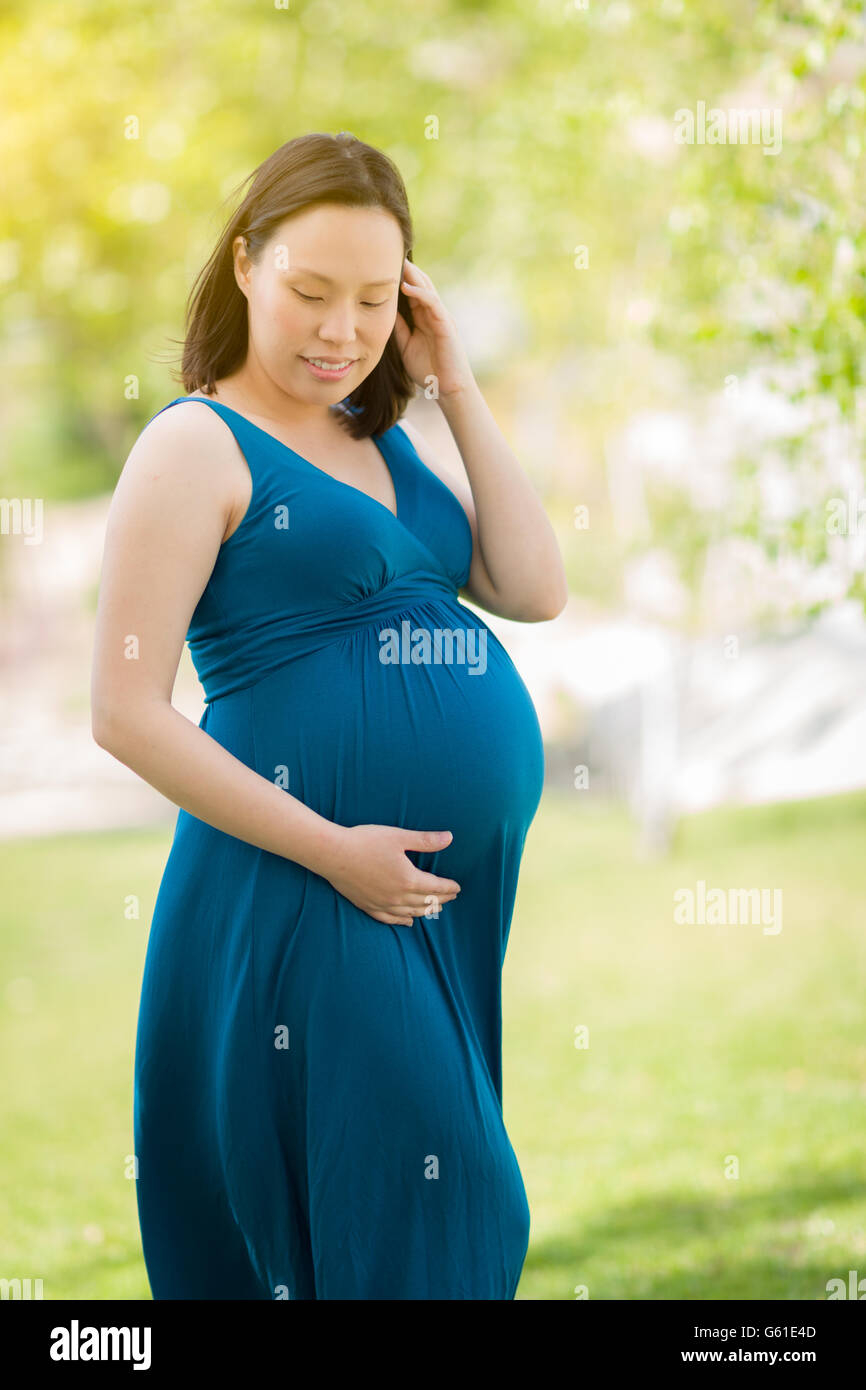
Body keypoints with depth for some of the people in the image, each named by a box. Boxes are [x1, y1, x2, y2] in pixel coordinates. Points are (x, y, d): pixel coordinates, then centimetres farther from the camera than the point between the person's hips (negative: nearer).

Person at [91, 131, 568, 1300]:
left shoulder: (388, 445, 16)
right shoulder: (199, 445, -6)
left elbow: (535, 590, 5)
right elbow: (127, 713, -12)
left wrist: (458, 389, 4)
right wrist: (331, 850, -15)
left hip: (462, 894, 8)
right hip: (306, 895, -8)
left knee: (460, 1208, 13)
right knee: (402, 1210, -10)